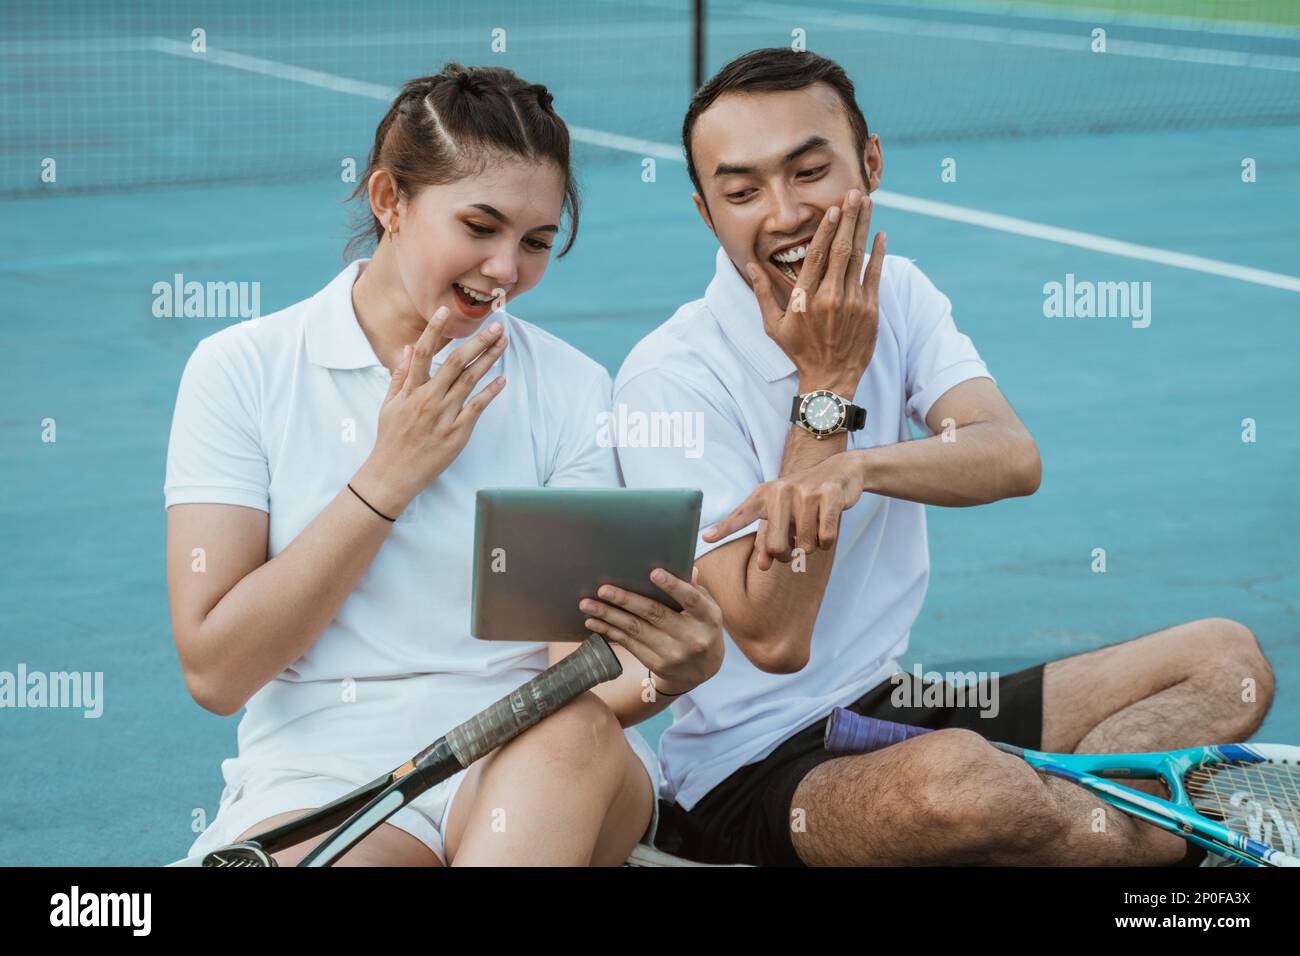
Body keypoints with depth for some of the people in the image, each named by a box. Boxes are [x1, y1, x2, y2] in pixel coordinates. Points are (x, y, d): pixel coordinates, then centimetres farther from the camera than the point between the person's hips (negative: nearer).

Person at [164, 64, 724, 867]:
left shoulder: (571, 391, 5)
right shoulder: (241, 371, 1)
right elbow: (215, 672, -6)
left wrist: (665, 671, -26)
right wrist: (388, 477, -9)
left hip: (528, 779, 4)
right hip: (319, 781, -4)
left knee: (573, 734, -33)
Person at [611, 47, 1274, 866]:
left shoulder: (897, 296, 4)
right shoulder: (669, 378, -16)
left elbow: (1016, 459, -15)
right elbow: (773, 638, -21)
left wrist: (855, 467, -36)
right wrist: (828, 383, -20)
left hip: (899, 705, 7)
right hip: (754, 767, -7)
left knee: (1227, 660, 0)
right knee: (956, 777, -39)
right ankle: (1175, 834, -11)